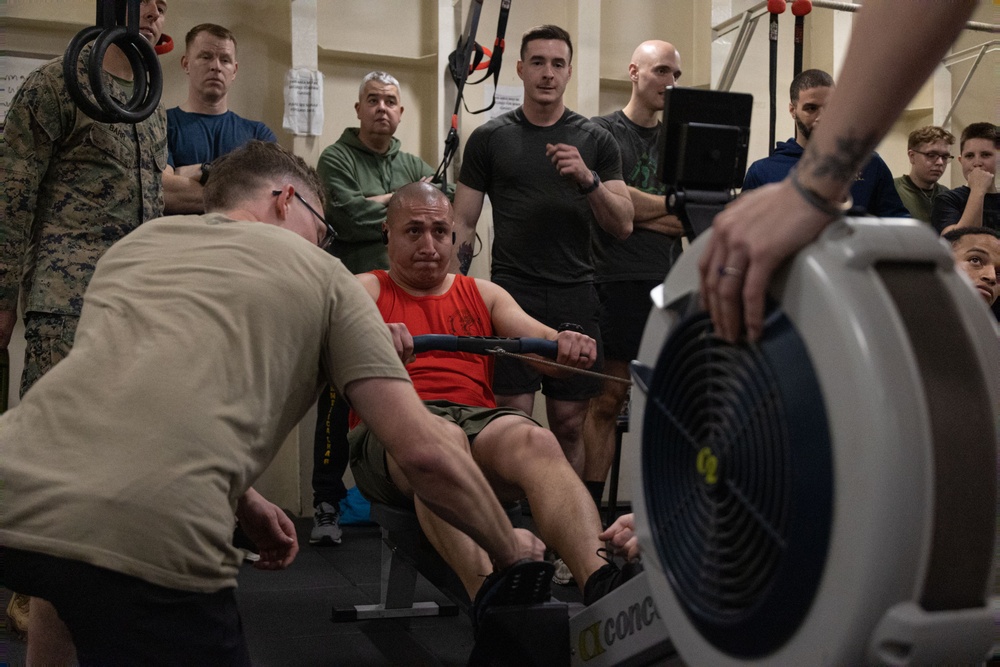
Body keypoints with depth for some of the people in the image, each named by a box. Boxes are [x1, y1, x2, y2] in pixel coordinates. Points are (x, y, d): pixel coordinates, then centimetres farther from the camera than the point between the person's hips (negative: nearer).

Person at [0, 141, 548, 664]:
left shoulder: (136, 241, 28)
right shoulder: (319, 274, 14)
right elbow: (426, 452, 8)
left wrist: (245, 504, 43)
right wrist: (509, 548, 23)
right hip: (145, 538, -6)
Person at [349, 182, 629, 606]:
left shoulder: (483, 294, 27)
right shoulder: (367, 289, 18)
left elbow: (538, 336, 11)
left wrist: (567, 344, -14)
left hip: (479, 419, 2)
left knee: (536, 441, -33)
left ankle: (602, 587, -54)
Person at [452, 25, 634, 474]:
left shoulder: (596, 141, 10)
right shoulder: (490, 138, 8)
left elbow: (623, 226, 5)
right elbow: (463, 225, 8)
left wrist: (587, 179, -13)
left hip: (575, 297, 2)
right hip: (512, 293, -1)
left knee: (569, 424, 5)